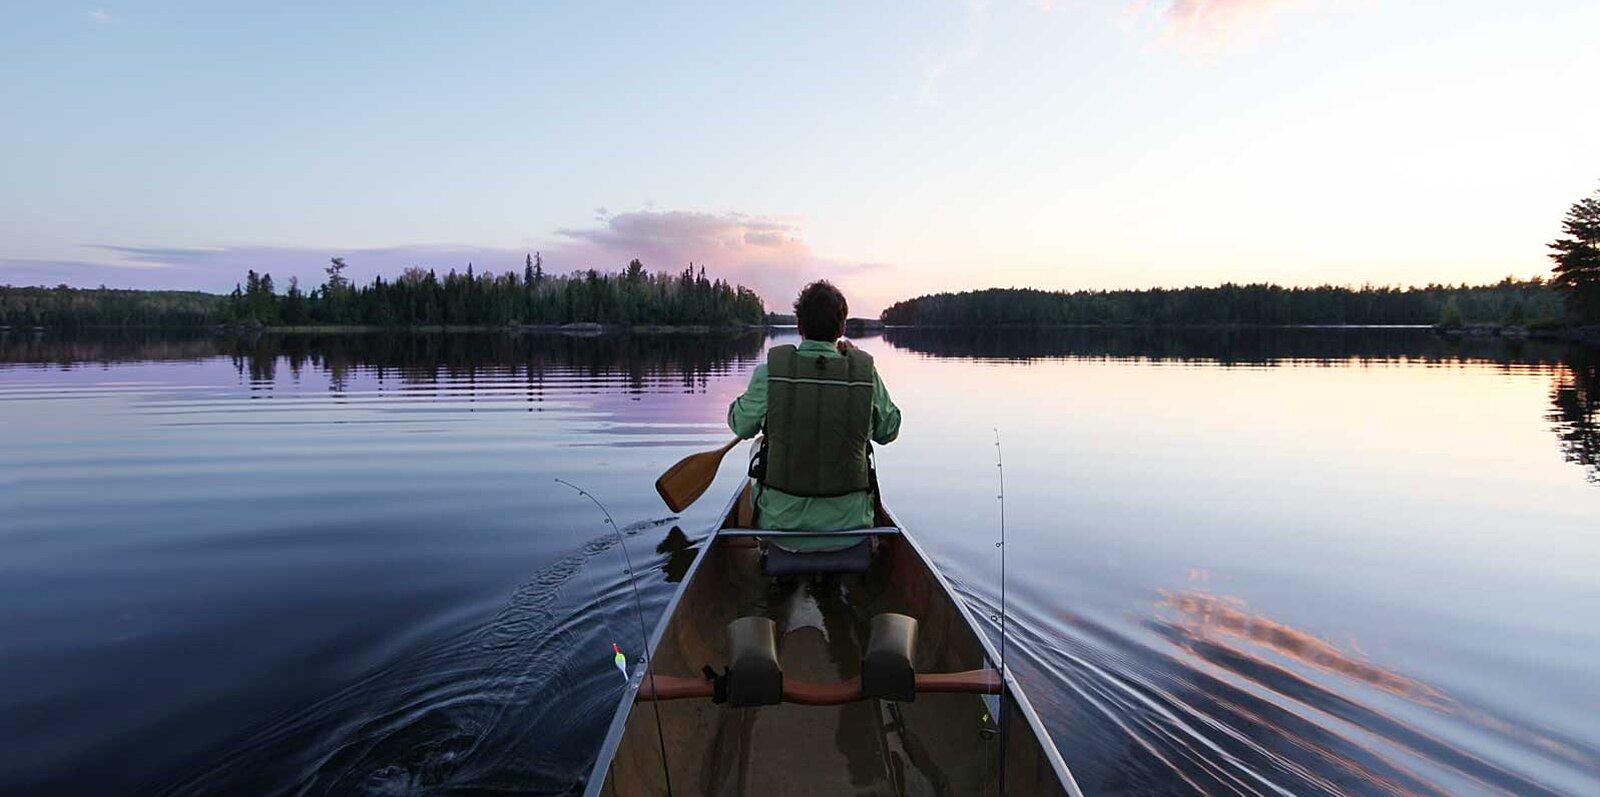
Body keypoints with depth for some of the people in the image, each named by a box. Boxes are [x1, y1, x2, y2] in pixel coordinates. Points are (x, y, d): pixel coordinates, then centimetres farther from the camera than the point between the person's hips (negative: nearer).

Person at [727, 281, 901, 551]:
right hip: (849, 522, 1)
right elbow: (888, 431, 5)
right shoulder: (865, 372, -10)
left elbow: (741, 426, 2)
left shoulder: (770, 372, -13)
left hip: (782, 521, -1)